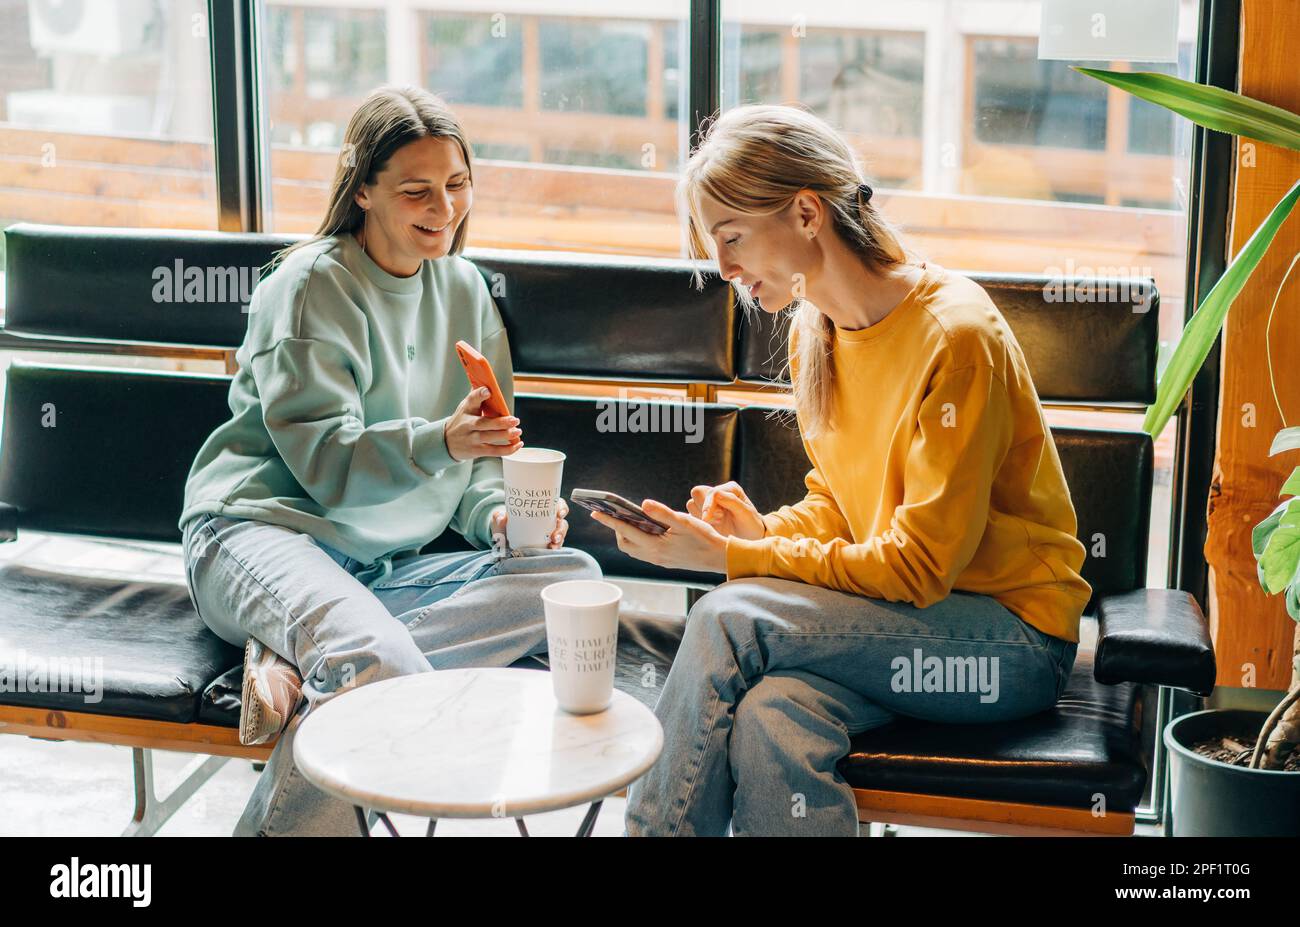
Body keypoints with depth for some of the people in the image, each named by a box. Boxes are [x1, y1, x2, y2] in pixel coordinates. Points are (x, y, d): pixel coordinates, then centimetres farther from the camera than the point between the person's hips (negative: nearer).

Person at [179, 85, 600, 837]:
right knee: (382, 663, -38)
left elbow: (481, 452, 15)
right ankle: (277, 825, -14)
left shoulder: (463, 288, 13)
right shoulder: (311, 287, -6)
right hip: (264, 531, -7)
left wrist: (500, 513, -8)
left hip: (390, 566, 7)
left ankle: (305, 667, -24)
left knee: (573, 576, -18)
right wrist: (440, 442, -33)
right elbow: (321, 459, -16)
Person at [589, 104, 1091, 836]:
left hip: (1016, 636, -6)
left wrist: (732, 559, -23)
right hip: (899, 613, 6)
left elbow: (921, 564, -21)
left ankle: (655, 824, -7)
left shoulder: (955, 335, -19)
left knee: (733, 618, -24)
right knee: (773, 721, -29)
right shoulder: (814, 331, 5)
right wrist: (761, 531, -8)